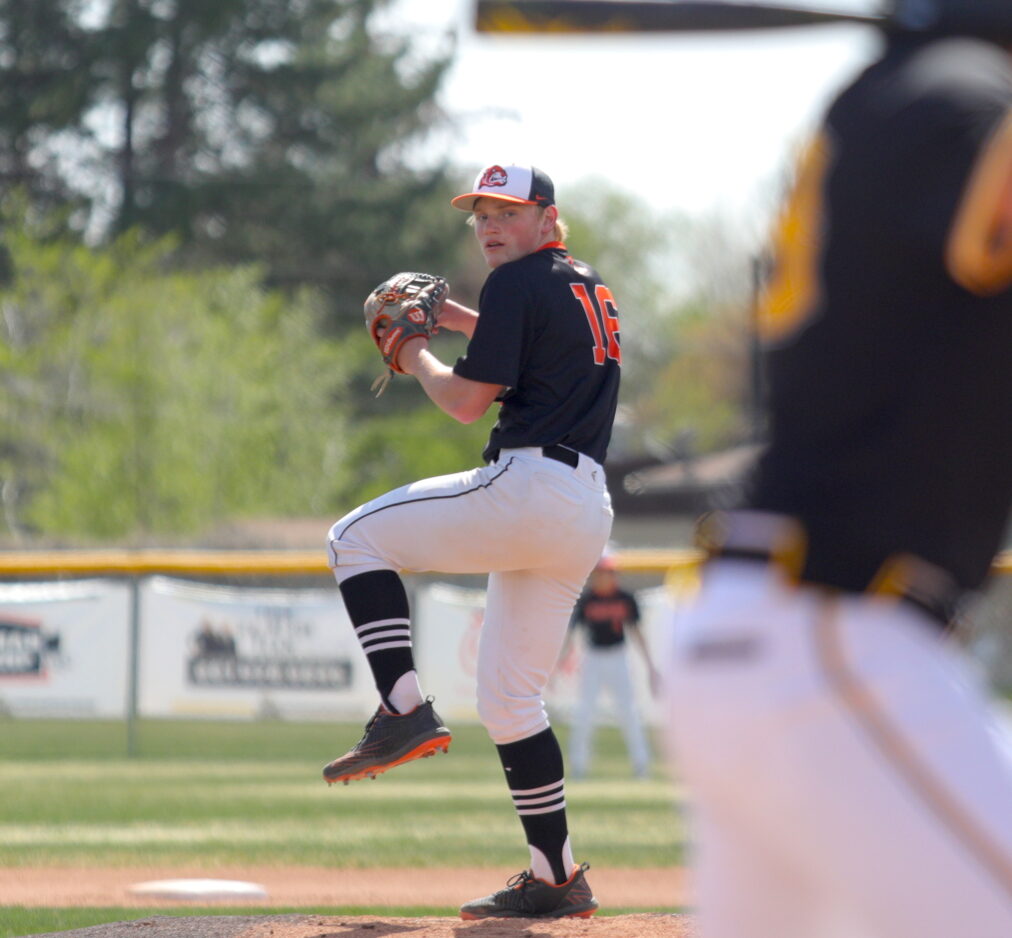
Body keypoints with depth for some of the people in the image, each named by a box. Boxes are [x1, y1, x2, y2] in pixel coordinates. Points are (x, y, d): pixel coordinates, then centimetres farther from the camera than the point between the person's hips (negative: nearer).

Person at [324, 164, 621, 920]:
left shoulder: (518, 283, -6)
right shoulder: (592, 288, 22)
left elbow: (468, 400, -10)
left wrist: (416, 356, 8)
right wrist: (458, 319, 32)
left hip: (526, 486, -9)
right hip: (588, 510, 9)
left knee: (357, 537, 5)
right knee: (511, 698, 13)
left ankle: (406, 710, -9)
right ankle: (558, 880, 9)